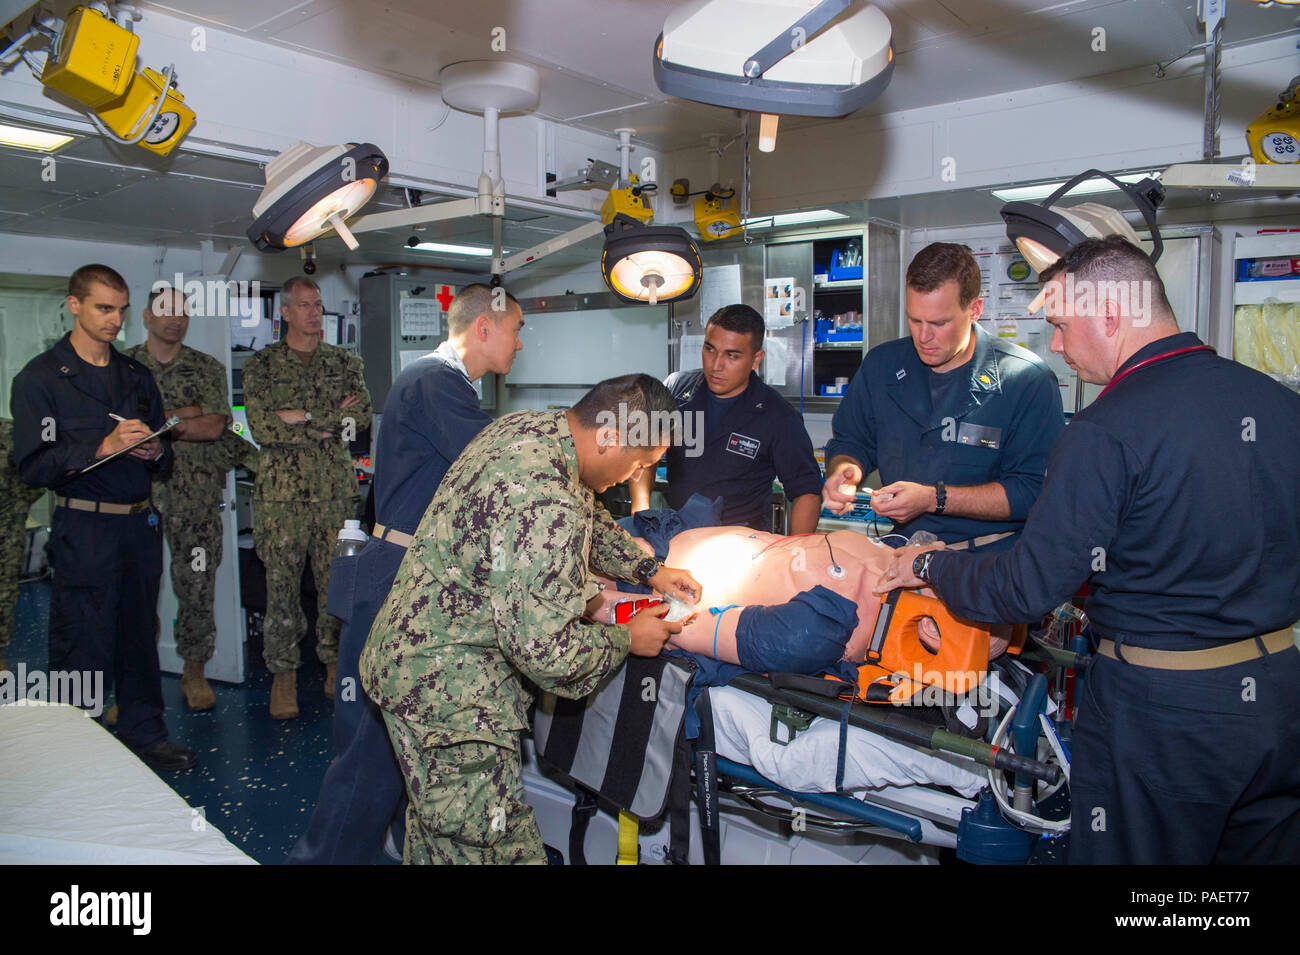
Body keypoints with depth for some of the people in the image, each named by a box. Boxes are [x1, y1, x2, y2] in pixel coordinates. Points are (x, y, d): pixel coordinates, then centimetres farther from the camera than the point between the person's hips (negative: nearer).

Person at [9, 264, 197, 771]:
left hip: (140, 525, 5)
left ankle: (144, 734, 23)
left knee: (140, 639, 12)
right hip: (84, 531, -5)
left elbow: (159, 448, 23)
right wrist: (102, 447, -21)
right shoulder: (39, 378, -2)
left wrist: (154, 452, 0)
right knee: (84, 652, -1)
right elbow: (33, 466, -11)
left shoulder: (137, 376, 15)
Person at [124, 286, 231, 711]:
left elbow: (215, 425, -6)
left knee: (197, 586, 2)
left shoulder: (208, 369, 8)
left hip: (196, 496, 0)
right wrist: (184, 415, -11)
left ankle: (195, 672, 15)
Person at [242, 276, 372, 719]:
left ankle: (337, 664, 16)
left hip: (336, 488, 2)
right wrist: (333, 424, -9)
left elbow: (363, 413, -2)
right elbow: (262, 426, -8)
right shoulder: (261, 365, 6)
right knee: (282, 583, 0)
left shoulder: (345, 362, 13)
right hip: (281, 489, -1)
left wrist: (304, 416, -11)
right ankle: (283, 673, 11)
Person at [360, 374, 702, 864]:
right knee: (499, 845, 0)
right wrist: (627, 639, -11)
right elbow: (545, 649, -27)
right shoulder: (545, 506, -31)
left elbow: (589, 518, 19)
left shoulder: (530, 426, 1)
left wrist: (648, 569, 12)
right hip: (446, 688, -10)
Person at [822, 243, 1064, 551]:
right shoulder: (881, 365, 6)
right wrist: (843, 472, -6)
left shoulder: (1028, 379, -9)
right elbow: (850, 442, 18)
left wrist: (933, 499, -19)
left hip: (992, 561, -3)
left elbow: (1034, 491, -12)